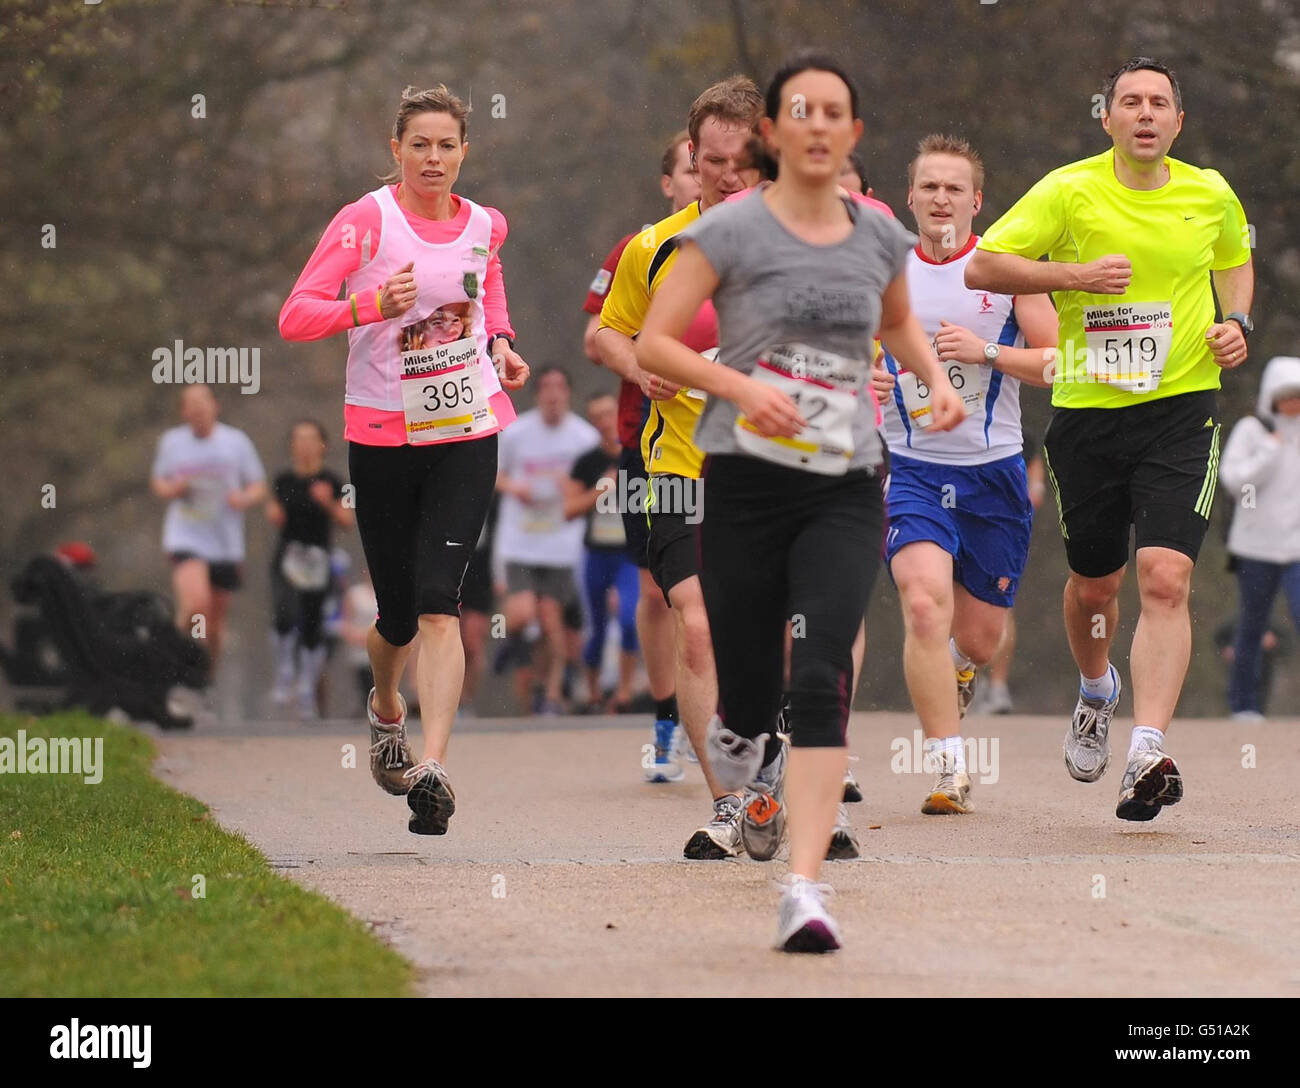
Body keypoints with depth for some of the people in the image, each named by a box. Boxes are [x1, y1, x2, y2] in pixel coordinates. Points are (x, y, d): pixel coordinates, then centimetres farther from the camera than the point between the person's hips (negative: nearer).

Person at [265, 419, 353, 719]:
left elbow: (347, 522, -2)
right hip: (288, 556, 1)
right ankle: (284, 675, -2)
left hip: (317, 559, -1)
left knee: (312, 625, 3)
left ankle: (307, 693, 15)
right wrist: (273, 514, -4)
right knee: (284, 615, -22)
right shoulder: (284, 481, 7)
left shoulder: (330, 482, 0)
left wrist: (329, 504, -18)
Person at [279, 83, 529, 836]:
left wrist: (500, 342, 9)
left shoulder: (484, 225, 5)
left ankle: (433, 767, -22)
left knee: (438, 600, -15)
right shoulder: (366, 221, -8)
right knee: (398, 614, 9)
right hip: (383, 432, -1)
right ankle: (387, 709, 43)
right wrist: (370, 304, -30)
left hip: (467, 430, 1)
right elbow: (295, 317, -13)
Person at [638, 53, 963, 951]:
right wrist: (743, 388, -18)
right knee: (753, 691, 4)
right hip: (747, 482, -2)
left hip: (847, 490, 2)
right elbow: (654, 344, -3)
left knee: (823, 682, -15)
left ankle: (806, 888, -21)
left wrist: (938, 378, 9)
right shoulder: (732, 232, -3)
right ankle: (739, 738, 43)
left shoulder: (879, 236, 9)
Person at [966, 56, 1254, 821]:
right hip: (1088, 410, 0)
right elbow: (981, 267, -6)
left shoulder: (1211, 195, 4)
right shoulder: (1070, 191, -5)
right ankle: (1097, 692, 46)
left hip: (1183, 407, 0)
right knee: (1094, 583, 13)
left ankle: (1148, 752, -21)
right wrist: (1077, 275, -17)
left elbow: (1236, 261, 26)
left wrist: (1237, 323, 6)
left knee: (1165, 576, -17)